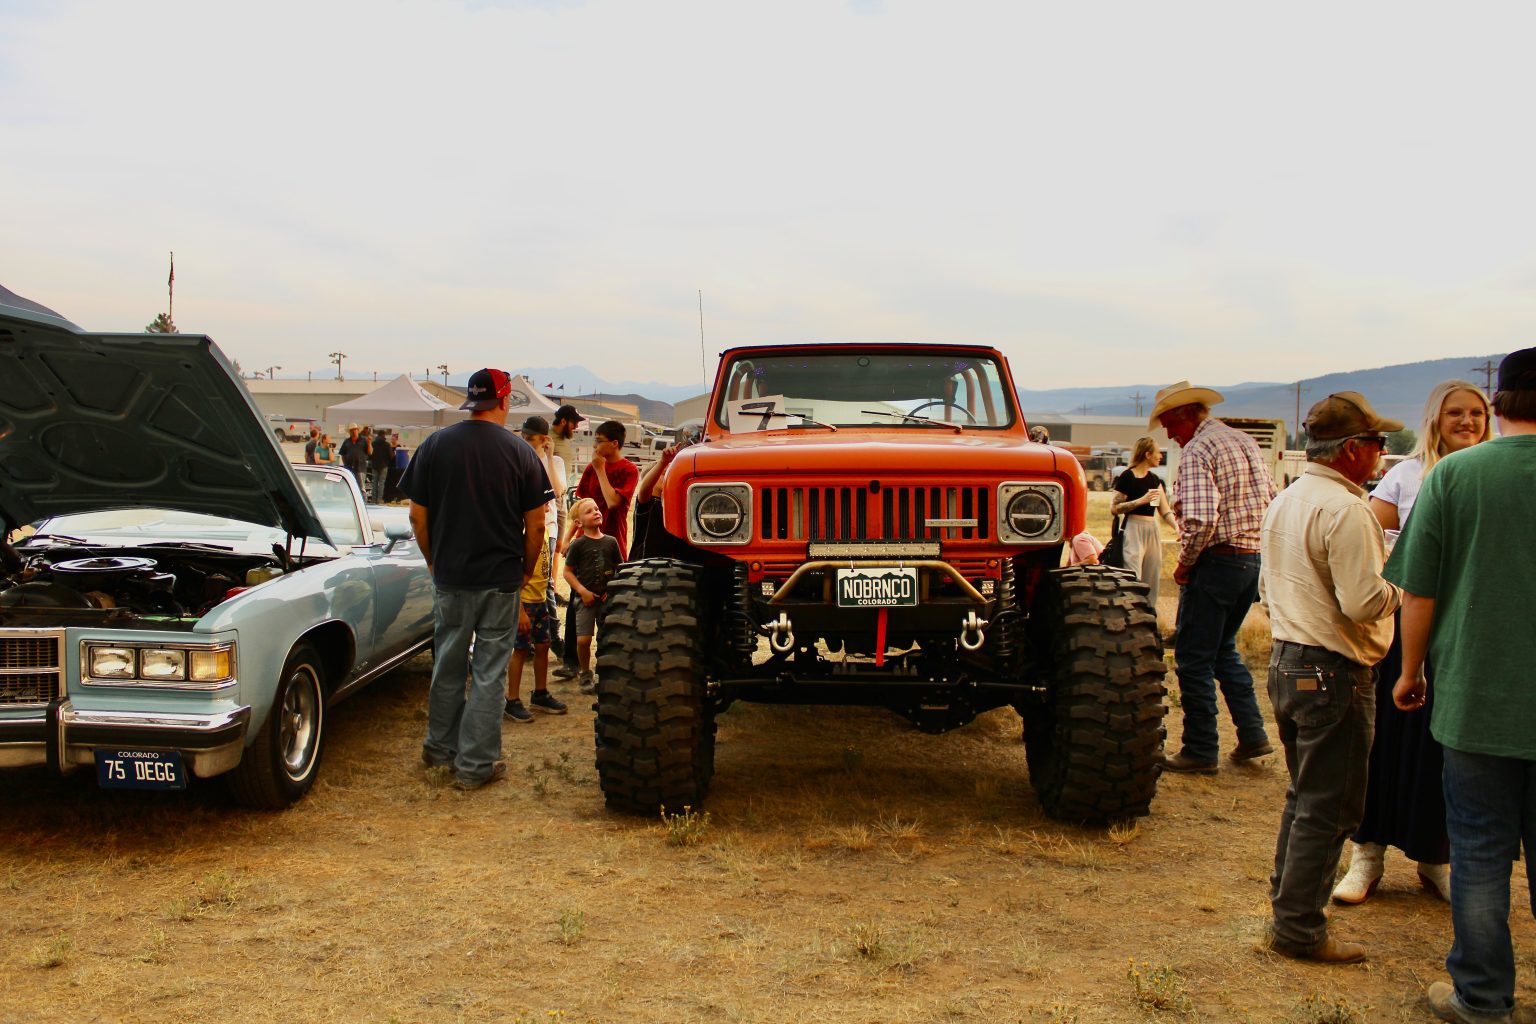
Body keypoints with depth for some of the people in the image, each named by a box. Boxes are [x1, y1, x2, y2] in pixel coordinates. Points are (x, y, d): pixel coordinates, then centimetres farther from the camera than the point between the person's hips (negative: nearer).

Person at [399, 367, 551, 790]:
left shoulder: (435, 445, -2)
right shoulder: (520, 452, -7)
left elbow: (418, 517, 1)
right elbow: (535, 526, -4)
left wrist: (434, 562, 14)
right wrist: (524, 570, 10)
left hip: (450, 577, 2)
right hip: (501, 580, -2)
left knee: (448, 665, 17)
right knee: (490, 672, 5)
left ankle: (440, 746, 33)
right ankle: (476, 765, 9)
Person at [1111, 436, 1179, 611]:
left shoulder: (1155, 479, 13)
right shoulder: (1127, 477, -8)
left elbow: (1165, 510, 8)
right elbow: (1114, 508, -12)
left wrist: (1178, 527, -8)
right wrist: (1141, 500, -17)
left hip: (1152, 529, 7)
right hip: (1133, 529, -7)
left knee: (1152, 577, 11)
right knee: (1133, 578, -8)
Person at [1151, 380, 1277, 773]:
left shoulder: (1198, 451, -15)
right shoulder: (1245, 442, 13)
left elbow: (1200, 521, -25)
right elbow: (1273, 503, 16)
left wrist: (1184, 564, -12)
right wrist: (1254, 547, 16)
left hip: (1216, 562, -9)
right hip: (1255, 560, 9)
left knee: (1193, 659, 2)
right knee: (1224, 648, 22)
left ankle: (1200, 751, 8)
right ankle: (1252, 735, 21)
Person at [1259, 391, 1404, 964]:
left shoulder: (1285, 501, 12)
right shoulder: (1344, 510, -19)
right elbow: (1364, 603, -22)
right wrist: (1404, 585, -5)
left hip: (1285, 662, 10)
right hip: (1333, 672, -9)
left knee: (1304, 794, 21)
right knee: (1329, 808, 0)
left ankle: (1286, 899, 29)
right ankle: (1300, 931, 6)